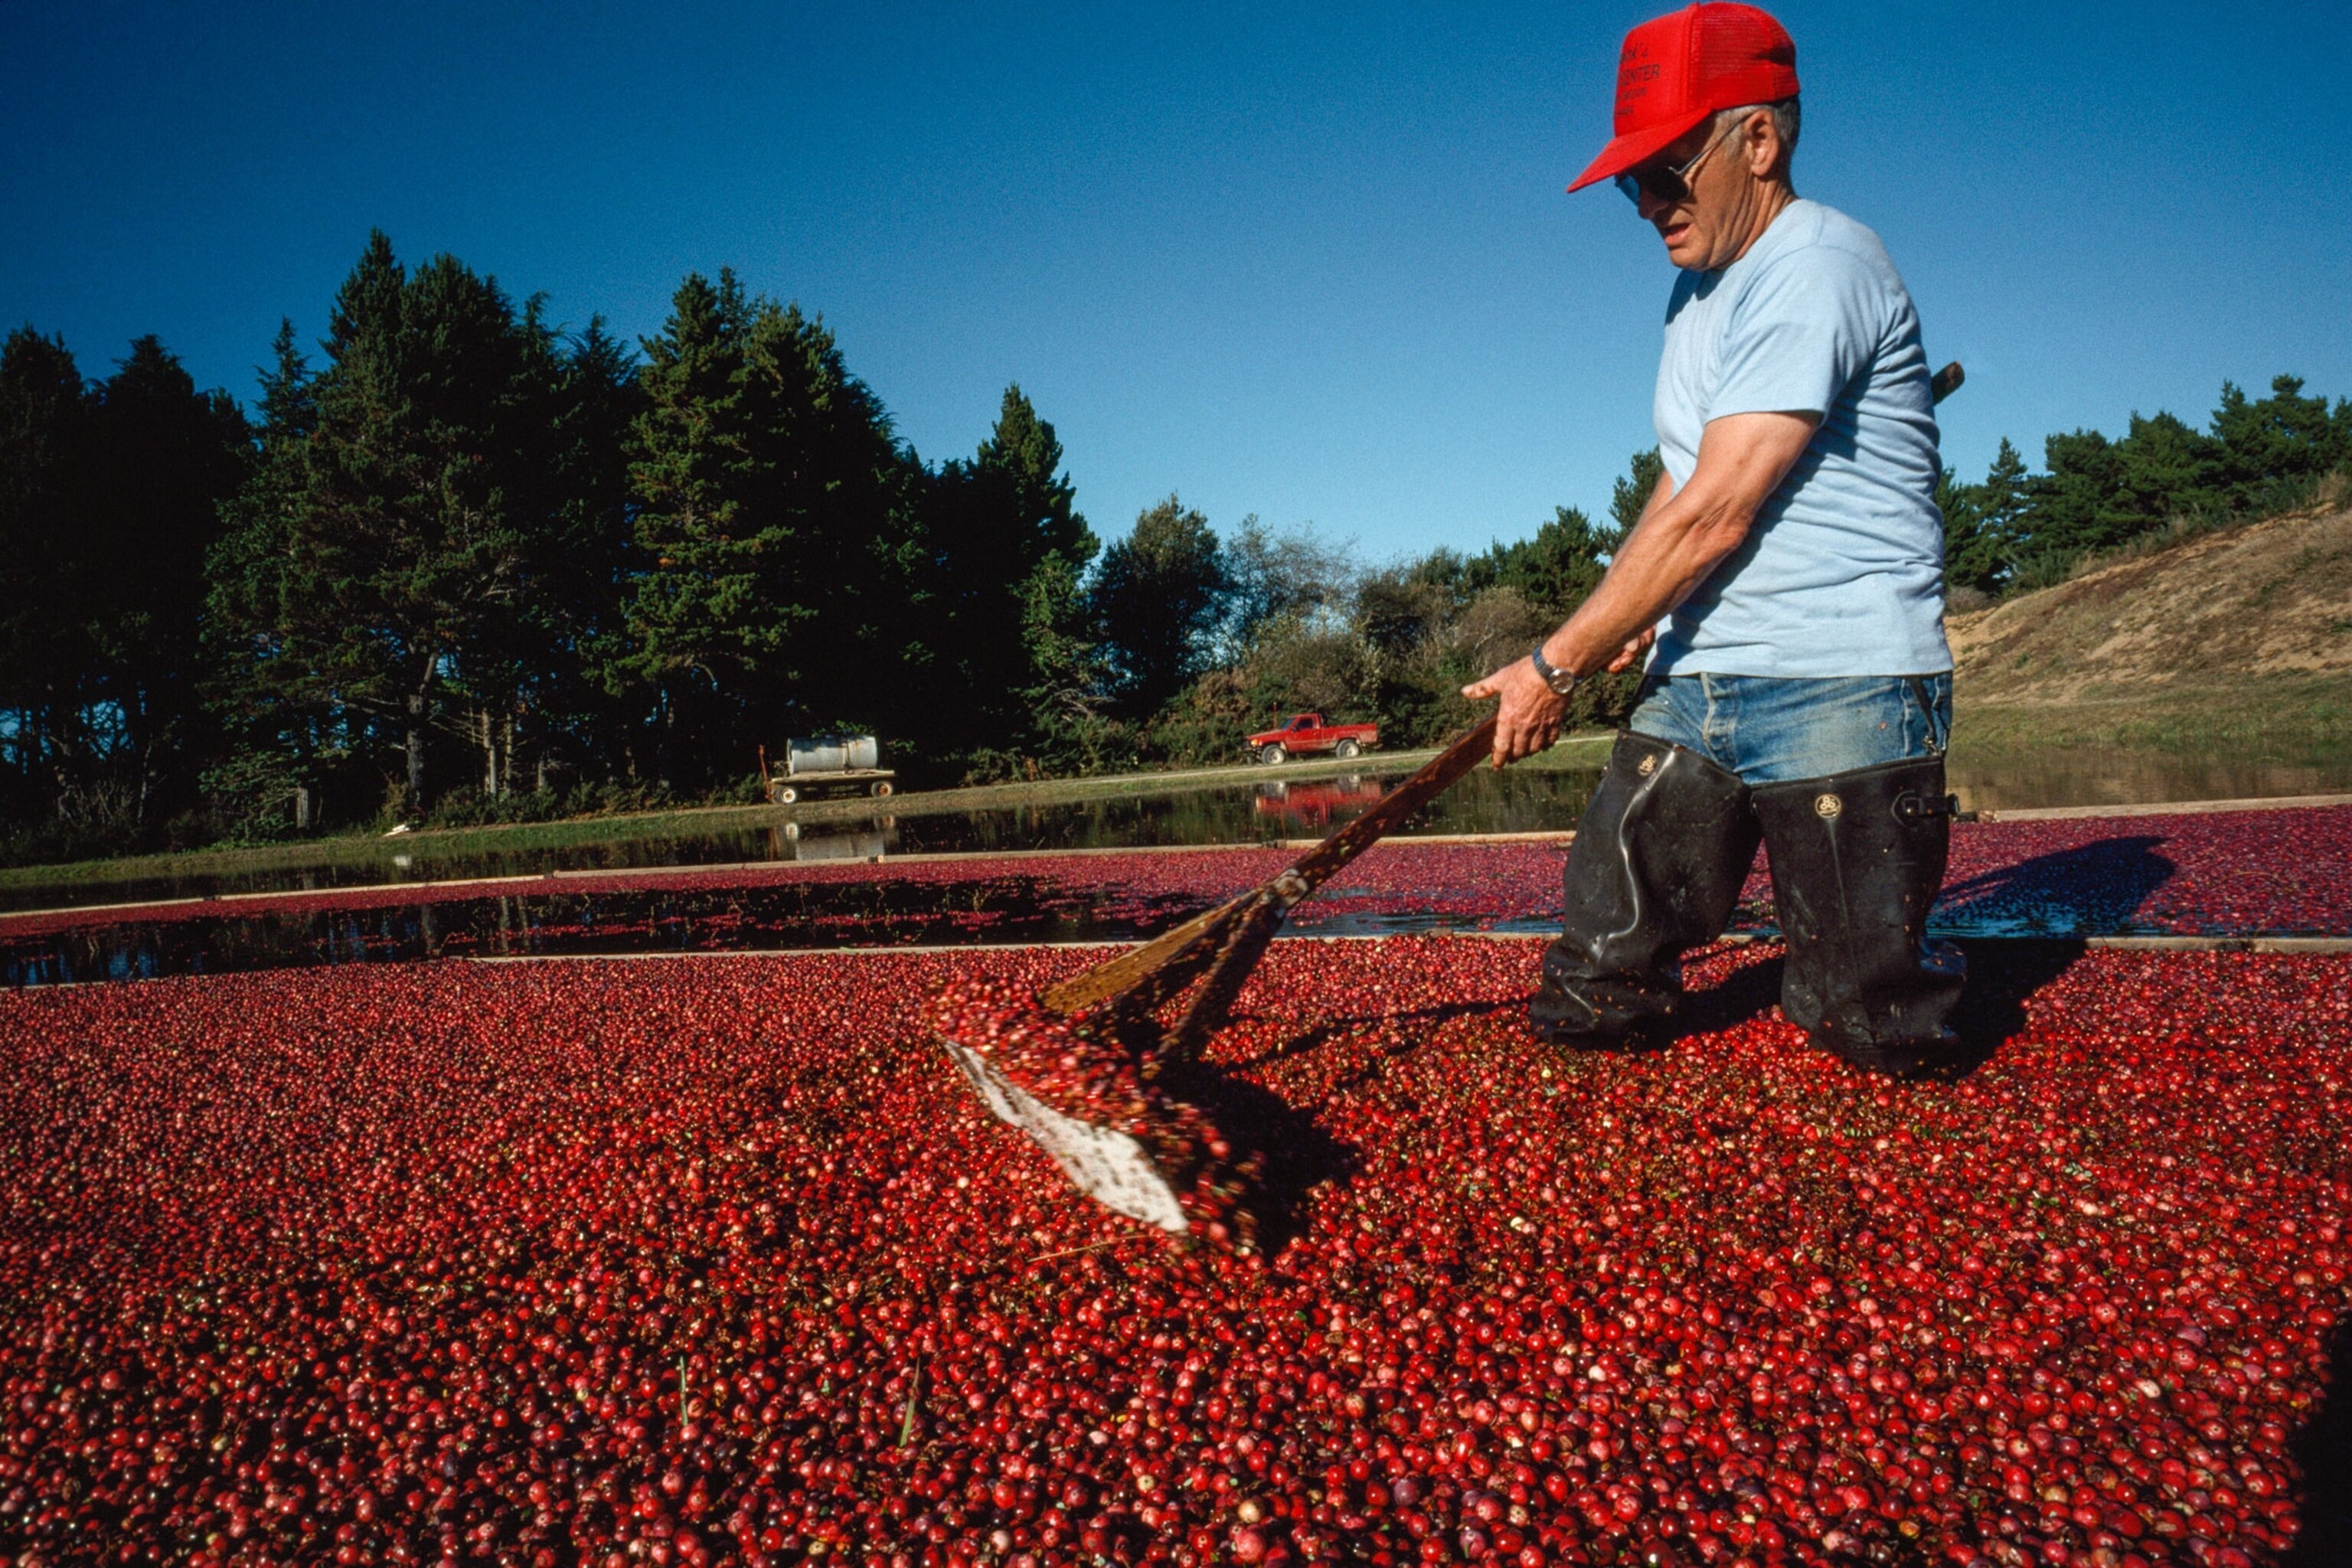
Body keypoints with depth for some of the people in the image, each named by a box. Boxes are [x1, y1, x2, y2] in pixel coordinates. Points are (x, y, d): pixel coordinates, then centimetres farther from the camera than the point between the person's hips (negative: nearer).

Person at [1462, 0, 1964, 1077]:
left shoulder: (1816, 268, -12)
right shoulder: (1698, 289, 18)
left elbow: (1713, 514, -18)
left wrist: (1557, 664, -12)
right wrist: (1637, 612, 9)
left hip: (1841, 691, -7)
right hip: (1695, 684, 7)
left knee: (1872, 1030, 0)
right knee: (1591, 994, -1)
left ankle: (1912, 969, 30)